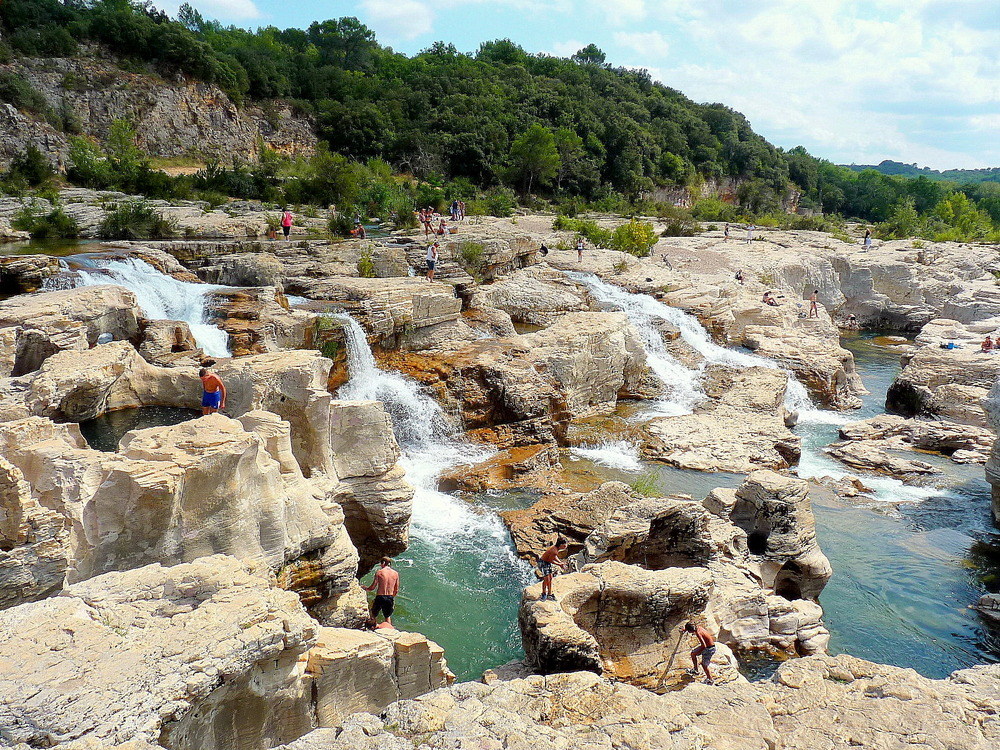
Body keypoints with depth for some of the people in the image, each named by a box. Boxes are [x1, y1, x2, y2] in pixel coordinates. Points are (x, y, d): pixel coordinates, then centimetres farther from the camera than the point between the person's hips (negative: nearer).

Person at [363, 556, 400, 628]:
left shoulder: (379, 572, -8)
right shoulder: (396, 574, 2)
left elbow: (373, 587, -5)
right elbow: (396, 590, 6)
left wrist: (365, 588, 14)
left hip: (380, 597, -3)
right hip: (390, 598, 3)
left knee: (373, 615, 17)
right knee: (388, 616, 23)